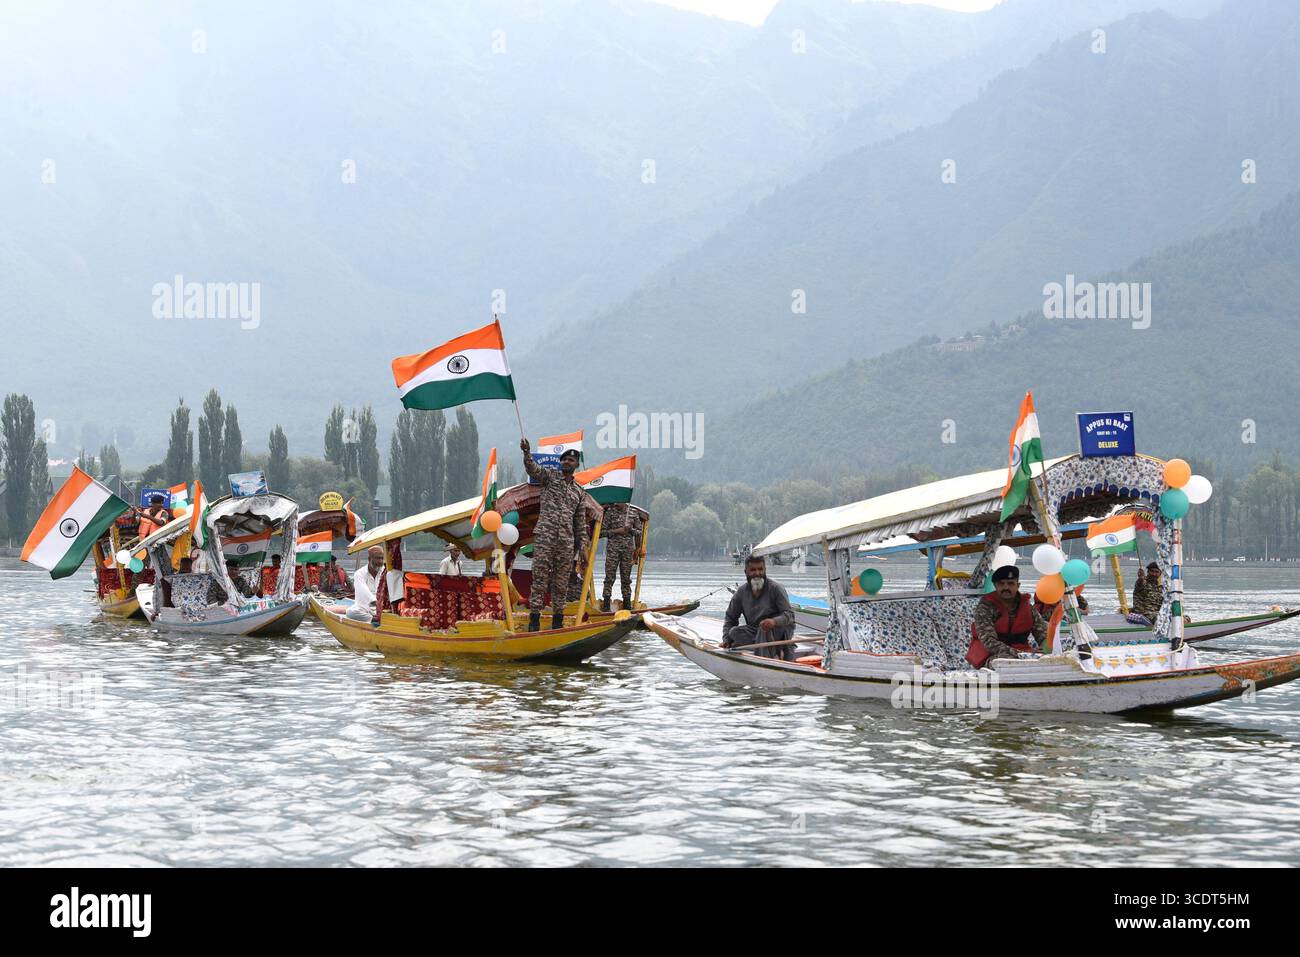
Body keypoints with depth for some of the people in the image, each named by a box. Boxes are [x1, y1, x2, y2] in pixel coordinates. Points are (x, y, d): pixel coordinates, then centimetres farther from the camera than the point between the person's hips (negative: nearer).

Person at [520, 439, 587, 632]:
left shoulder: (579, 491, 17)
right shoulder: (550, 476, 9)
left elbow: (581, 523, 18)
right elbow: (532, 469, -12)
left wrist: (581, 549, 12)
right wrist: (526, 453, -32)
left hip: (567, 542, 4)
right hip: (544, 538, -4)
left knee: (561, 584, 7)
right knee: (539, 581, -6)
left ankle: (557, 622, 13)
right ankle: (534, 621, -7)